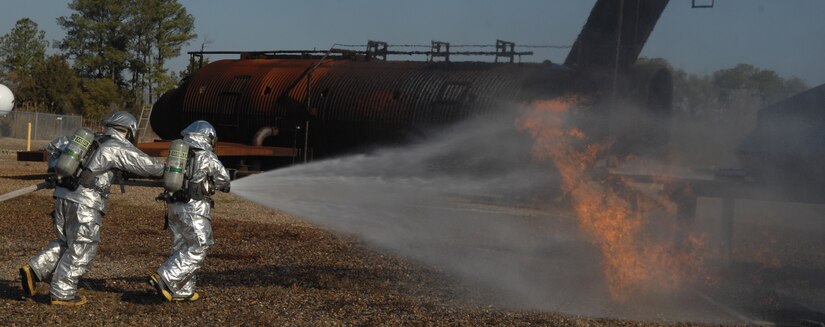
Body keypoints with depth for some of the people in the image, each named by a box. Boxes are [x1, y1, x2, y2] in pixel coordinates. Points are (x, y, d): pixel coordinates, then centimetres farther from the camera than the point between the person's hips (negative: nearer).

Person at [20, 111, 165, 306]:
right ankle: (62, 294, 7)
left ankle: (34, 270, 10)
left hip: (63, 196, 7)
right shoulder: (120, 148, -2)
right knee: (82, 250, 3)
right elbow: (148, 165, 1)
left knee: (64, 243, 21)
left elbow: (55, 145, 25)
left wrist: (56, 168, 30)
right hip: (84, 203, -7)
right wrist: (164, 170, 18)